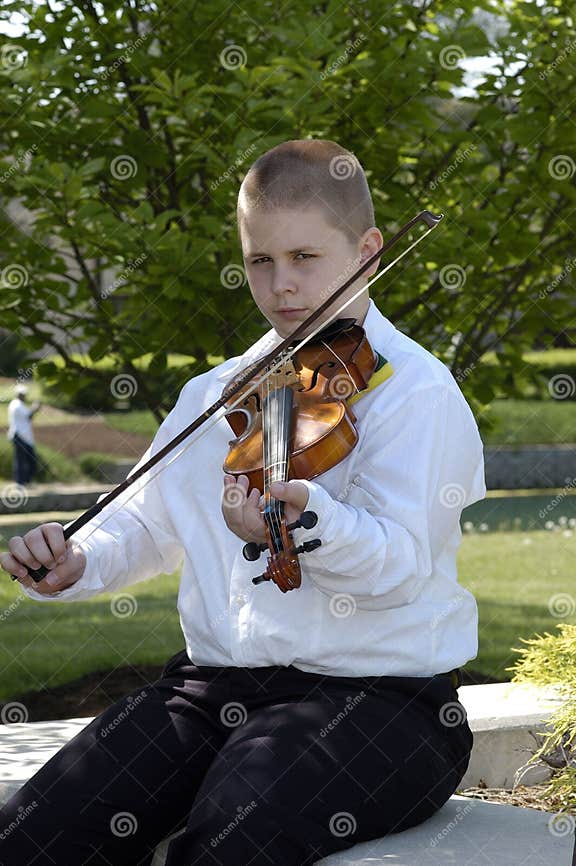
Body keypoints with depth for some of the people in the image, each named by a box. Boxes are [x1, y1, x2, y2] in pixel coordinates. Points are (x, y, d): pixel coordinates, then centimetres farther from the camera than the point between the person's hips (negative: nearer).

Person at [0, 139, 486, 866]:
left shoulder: (413, 390, -6)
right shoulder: (216, 394, 14)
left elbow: (401, 565, -17)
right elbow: (147, 521, 22)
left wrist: (307, 517, -37)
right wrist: (77, 562, 0)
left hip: (376, 693, -5)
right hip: (215, 682, 6)